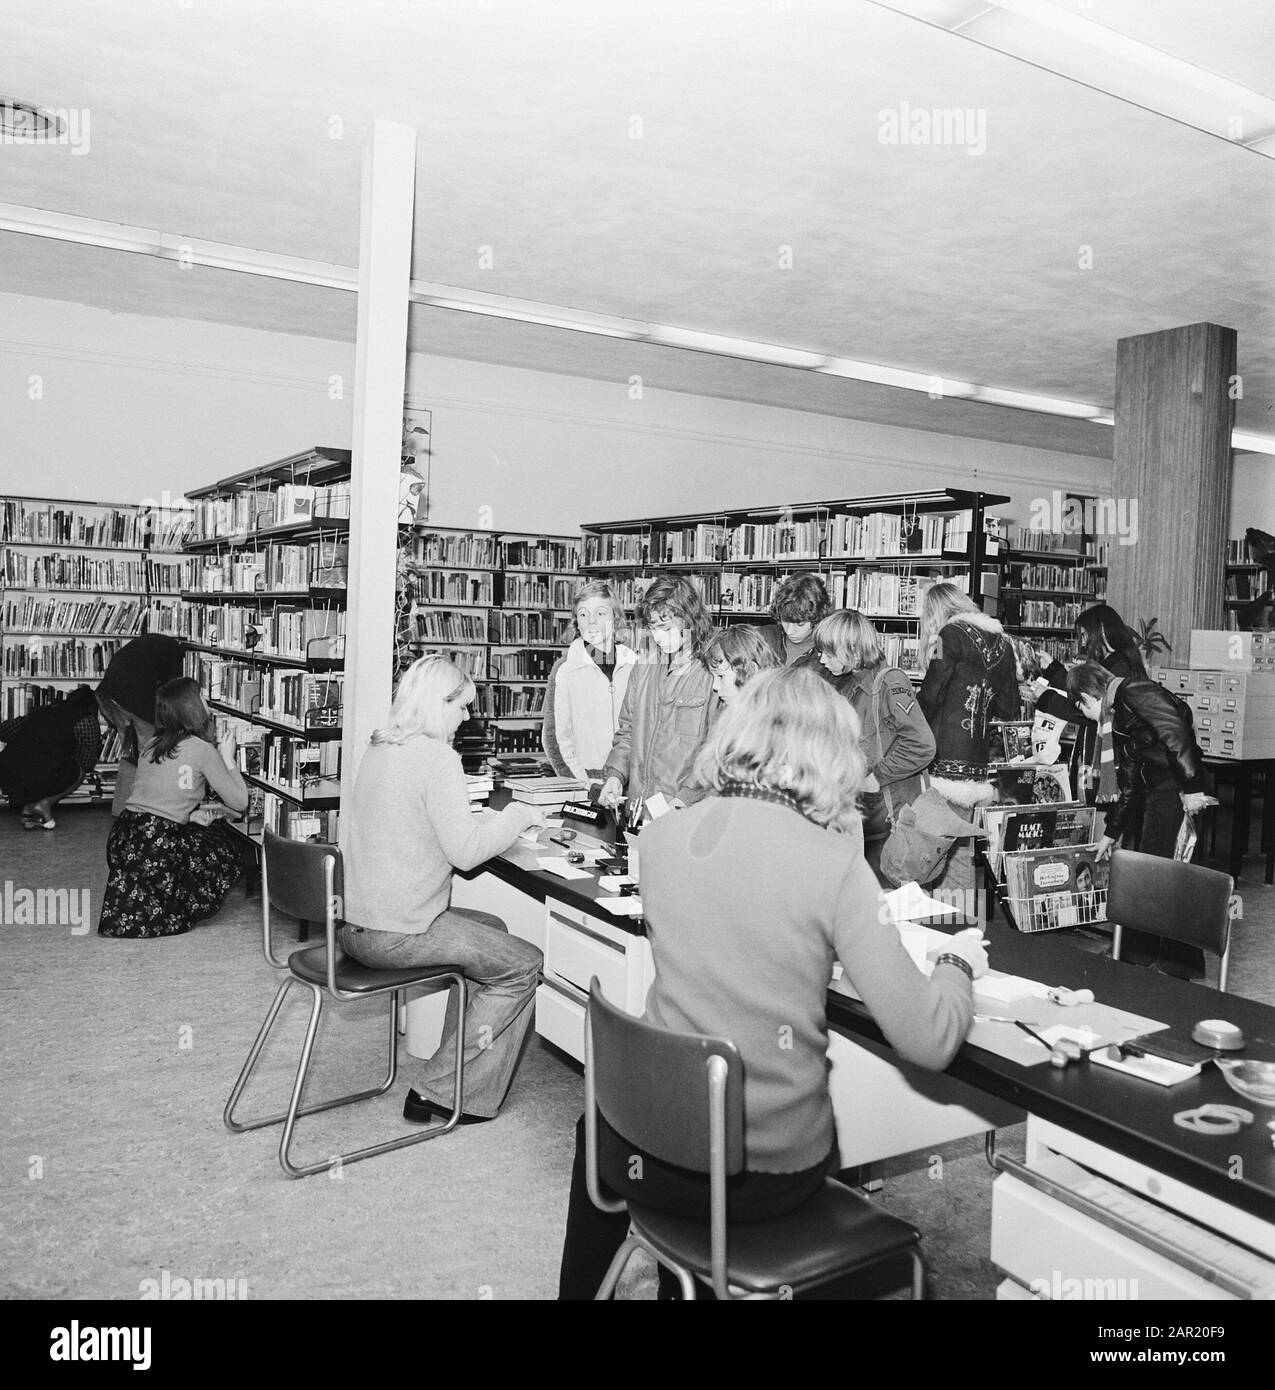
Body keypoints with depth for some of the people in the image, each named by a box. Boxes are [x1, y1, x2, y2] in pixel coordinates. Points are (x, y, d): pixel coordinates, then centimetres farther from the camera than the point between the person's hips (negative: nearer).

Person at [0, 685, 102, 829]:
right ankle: (46, 803, 3)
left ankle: (29, 807, 16)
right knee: (80, 771, 20)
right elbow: (87, 764, 11)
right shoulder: (87, 721, 5)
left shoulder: (44, 710, 21)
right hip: (39, 781, -6)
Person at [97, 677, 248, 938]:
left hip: (121, 838, 7)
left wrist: (189, 815, 10)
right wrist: (227, 758, 10)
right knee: (227, 851, 17)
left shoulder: (150, 746, 14)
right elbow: (240, 802, -2)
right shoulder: (203, 749, -6)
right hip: (158, 847, -7)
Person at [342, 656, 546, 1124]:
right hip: (397, 935, -10)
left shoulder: (380, 750, 11)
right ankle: (441, 1094, 5)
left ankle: (455, 1064, 29)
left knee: (491, 929, 26)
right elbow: (465, 851, -20)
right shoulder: (437, 757, -18)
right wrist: (516, 817, -4)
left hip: (357, 923, 10)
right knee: (523, 966, 2)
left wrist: (498, 819, 18)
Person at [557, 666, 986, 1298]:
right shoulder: (834, 864, -18)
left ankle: (580, 1288, 50)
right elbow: (930, 1043, -16)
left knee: (596, 1127, 36)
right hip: (771, 1178, -1)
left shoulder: (660, 837, -6)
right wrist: (958, 962, 4)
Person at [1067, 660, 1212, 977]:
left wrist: (1192, 786, -25)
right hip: (1157, 796, 10)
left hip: (1183, 793, -10)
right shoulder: (1119, 722, 20)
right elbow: (1128, 787, 24)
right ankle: (1140, 959, 25)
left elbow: (1177, 733, -22)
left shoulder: (1134, 692, -9)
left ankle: (1181, 967, 4)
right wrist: (1110, 834, 28)